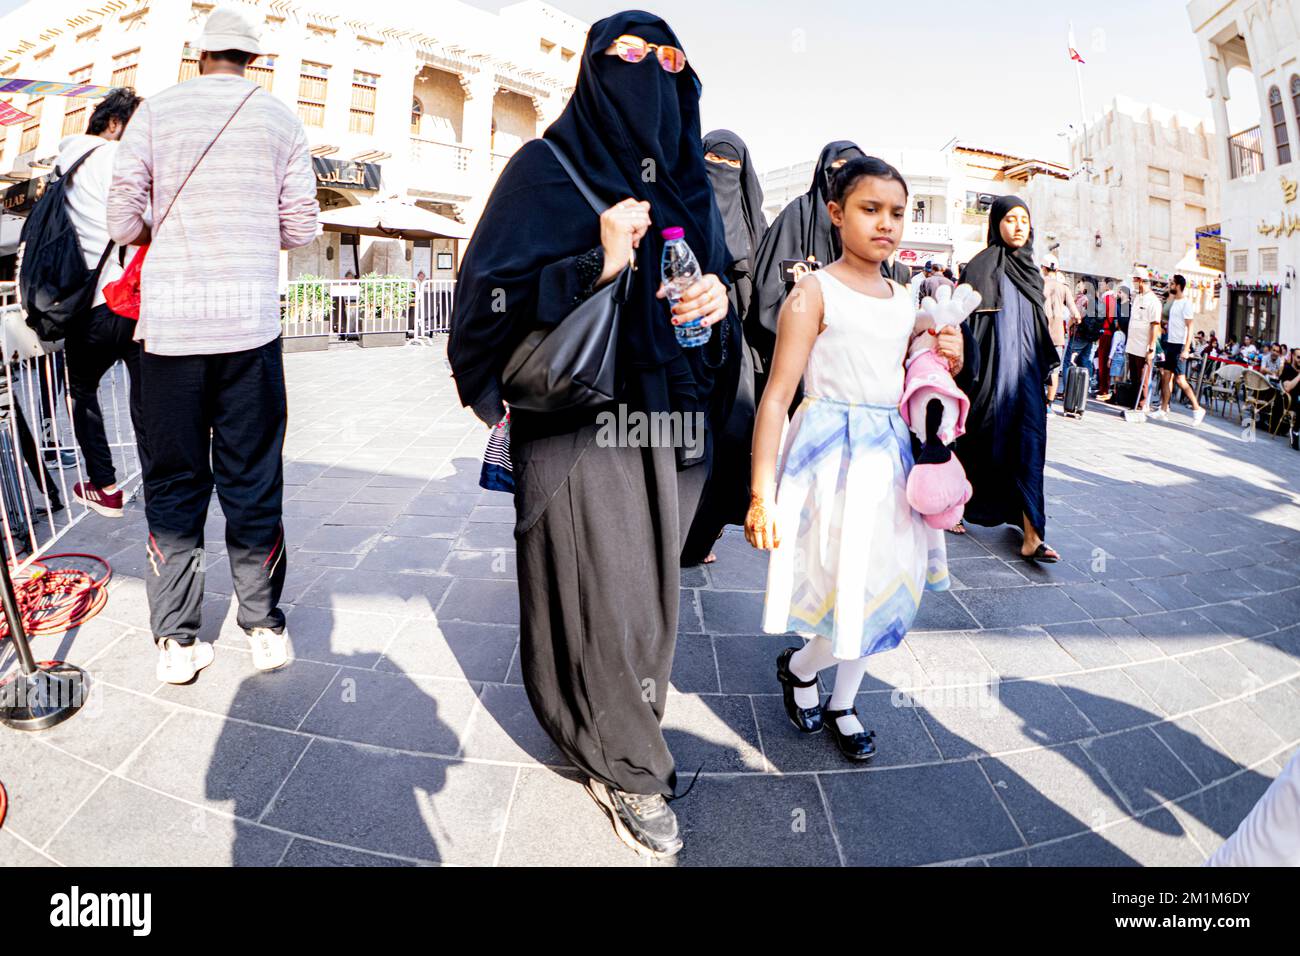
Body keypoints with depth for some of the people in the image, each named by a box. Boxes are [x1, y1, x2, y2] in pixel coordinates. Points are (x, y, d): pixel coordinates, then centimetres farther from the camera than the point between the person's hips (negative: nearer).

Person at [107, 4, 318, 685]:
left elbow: (122, 223, 3)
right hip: (250, 321, 0)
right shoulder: (279, 119, 9)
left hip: (169, 321, 0)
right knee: (252, 481, 7)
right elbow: (302, 228, 6)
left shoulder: (154, 112, 7)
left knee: (173, 482, 8)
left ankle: (177, 640, 10)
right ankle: (264, 628, 14)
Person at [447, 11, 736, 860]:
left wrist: (718, 297, -5)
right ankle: (627, 768, 21)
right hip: (578, 417, -5)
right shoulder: (547, 168, -1)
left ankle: (630, 734, 36)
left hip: (668, 415, 6)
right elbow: (493, 296, -8)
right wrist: (596, 265, -21)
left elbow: (715, 280, 19)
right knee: (601, 592, -1)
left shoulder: (689, 178, 16)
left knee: (652, 584, 13)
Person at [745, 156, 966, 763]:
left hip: (890, 453, 7)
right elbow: (777, 397, -14)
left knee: (884, 585, 12)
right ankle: (798, 668, 28)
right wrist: (762, 494, -20)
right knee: (851, 589, -5)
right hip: (831, 454, -7)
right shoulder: (815, 292, -8)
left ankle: (842, 706, 34)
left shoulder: (904, 303, 12)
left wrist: (947, 364, 0)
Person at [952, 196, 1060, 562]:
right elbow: (967, 322, -10)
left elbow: (1039, 327, 20)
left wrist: (1046, 368, 18)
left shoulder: (1029, 270, 15)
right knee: (979, 441, 5)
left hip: (1025, 368, 5)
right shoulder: (982, 266, -5)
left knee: (1030, 442, -4)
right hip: (992, 368, -5)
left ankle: (1031, 536, -5)